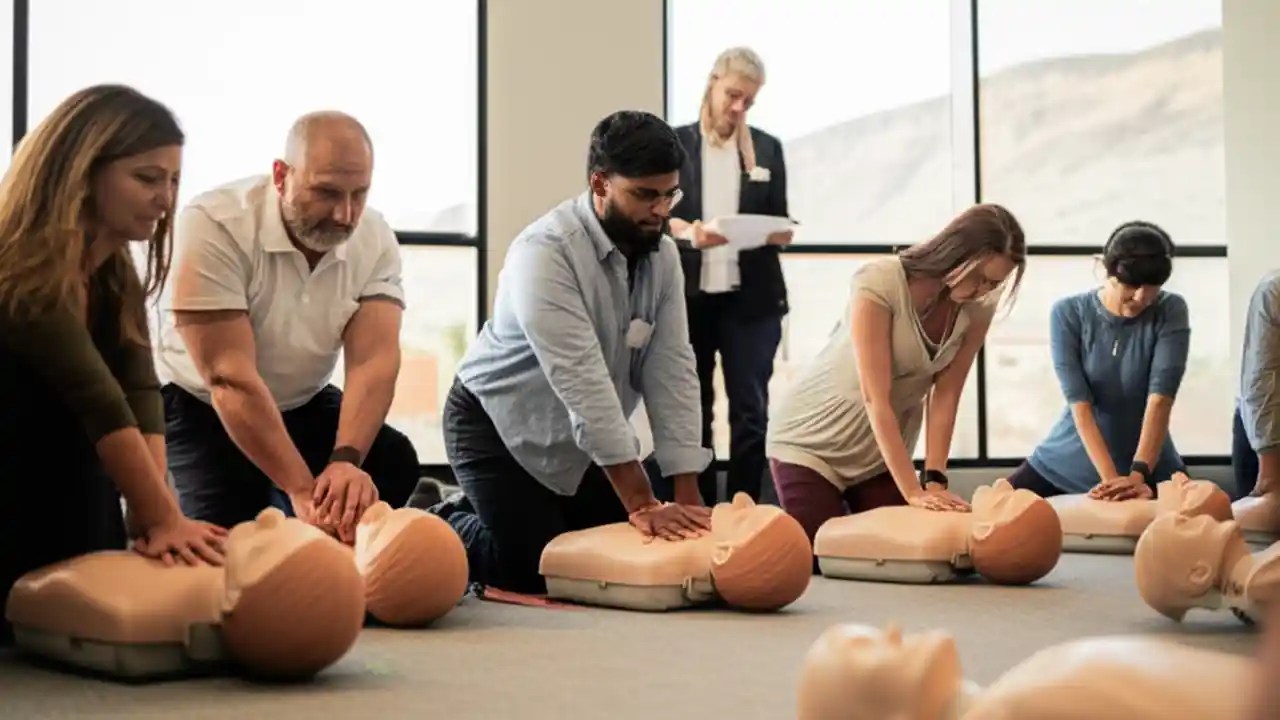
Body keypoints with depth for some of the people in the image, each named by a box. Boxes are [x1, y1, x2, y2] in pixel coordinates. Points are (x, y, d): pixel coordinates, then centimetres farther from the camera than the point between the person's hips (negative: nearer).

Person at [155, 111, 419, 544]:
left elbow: (374, 360, -24)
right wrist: (301, 487, -39)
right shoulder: (213, 226, -27)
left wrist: (346, 459, -43)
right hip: (198, 407, -4)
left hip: (303, 406, 4)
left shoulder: (375, 238, -13)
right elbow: (229, 378, -32)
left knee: (393, 462, -19)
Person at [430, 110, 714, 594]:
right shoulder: (546, 252, -29)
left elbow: (672, 371, -12)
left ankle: (470, 515, 24)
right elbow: (581, 379, -35)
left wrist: (687, 496, -20)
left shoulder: (663, 255, -8)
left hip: (578, 437, 7)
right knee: (534, 570, -15)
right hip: (499, 427, -7)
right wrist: (641, 503, -38)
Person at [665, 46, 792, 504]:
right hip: (688, 295, -1)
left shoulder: (767, 148, 11)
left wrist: (779, 233, -13)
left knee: (750, 410, -2)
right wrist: (688, 233, -21)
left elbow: (780, 224, 11)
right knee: (693, 410, 6)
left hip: (751, 297, 1)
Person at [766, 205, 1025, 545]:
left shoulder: (979, 308, -11)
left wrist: (934, 480, -19)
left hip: (884, 450, 5)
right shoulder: (879, 283, -27)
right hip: (813, 441, -5)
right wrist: (913, 491, -32)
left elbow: (944, 397, -9)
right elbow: (875, 398, -29)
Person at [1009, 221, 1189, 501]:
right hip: (1067, 464, 0)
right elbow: (1079, 403, -18)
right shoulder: (1068, 314, -11)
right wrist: (1111, 478, -29)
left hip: (1149, 463, 0)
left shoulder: (1171, 312, -10)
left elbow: (1160, 398, -19)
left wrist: (1139, 474, -31)